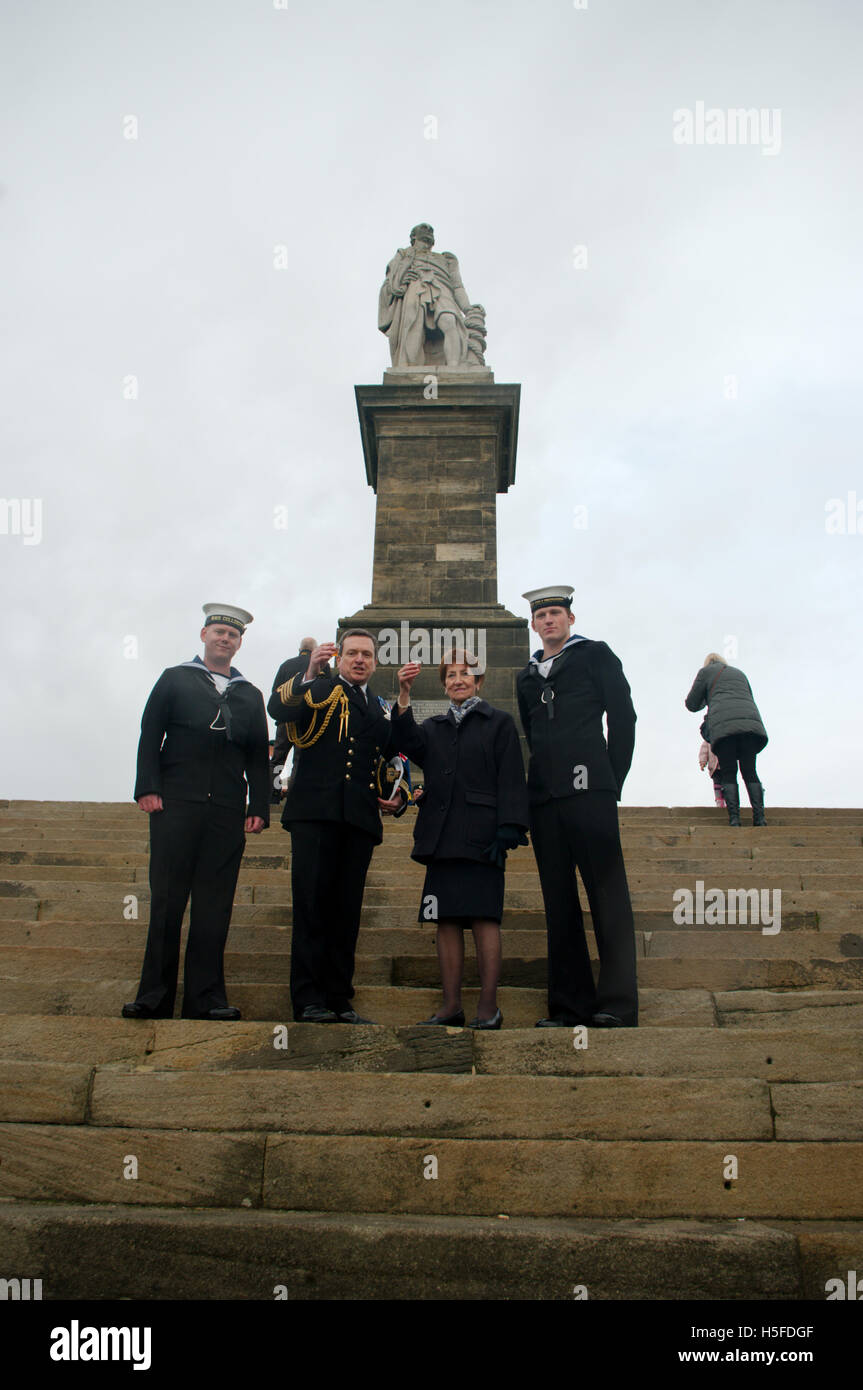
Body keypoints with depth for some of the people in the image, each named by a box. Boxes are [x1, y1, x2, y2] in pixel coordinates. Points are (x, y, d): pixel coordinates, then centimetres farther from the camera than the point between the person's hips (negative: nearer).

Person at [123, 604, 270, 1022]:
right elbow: (149, 736, 6)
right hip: (176, 803, -2)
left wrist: (259, 808, 4)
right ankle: (154, 997, 4)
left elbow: (259, 757, 15)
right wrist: (148, 788, -7)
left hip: (227, 812, 2)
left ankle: (206, 998, 5)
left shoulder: (250, 695, 19)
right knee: (166, 899, -2)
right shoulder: (175, 679, 14)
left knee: (215, 905, 1)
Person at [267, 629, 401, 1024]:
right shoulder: (321, 691, 9)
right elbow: (278, 708, -10)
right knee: (312, 903, -6)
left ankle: (339, 999, 8)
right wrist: (308, 675, -23)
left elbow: (391, 758, 33)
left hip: (359, 818, 5)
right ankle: (308, 1001, -3)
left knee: (347, 909, 4)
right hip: (315, 810, -4)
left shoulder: (381, 709, 24)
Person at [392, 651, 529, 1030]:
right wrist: (404, 698, -14)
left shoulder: (498, 722, 7)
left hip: (480, 836, -4)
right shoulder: (434, 727, 19)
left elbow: (511, 779, 0)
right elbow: (410, 744, -1)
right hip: (442, 837, 4)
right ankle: (451, 1006, 11)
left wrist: (507, 829, -11)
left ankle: (488, 1007, 2)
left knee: (483, 918, -5)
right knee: (447, 921, 5)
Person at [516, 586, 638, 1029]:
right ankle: (571, 1005, 7)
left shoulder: (595, 655, 10)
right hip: (544, 796, 5)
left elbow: (623, 717, 3)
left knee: (607, 892, -9)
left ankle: (617, 1005, -9)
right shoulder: (527, 676, 23)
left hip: (588, 790, -5)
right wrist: (538, 784, 13)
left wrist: (612, 781, -3)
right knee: (559, 900, 4)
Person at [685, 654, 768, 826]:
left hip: (724, 724, -3)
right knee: (750, 772, 6)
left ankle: (734, 818, -14)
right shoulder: (739, 673, 33)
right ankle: (759, 817, -6)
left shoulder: (706, 671, 19)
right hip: (751, 721, 4)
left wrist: (706, 699, 38)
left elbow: (692, 704, 18)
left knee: (728, 774, -2)